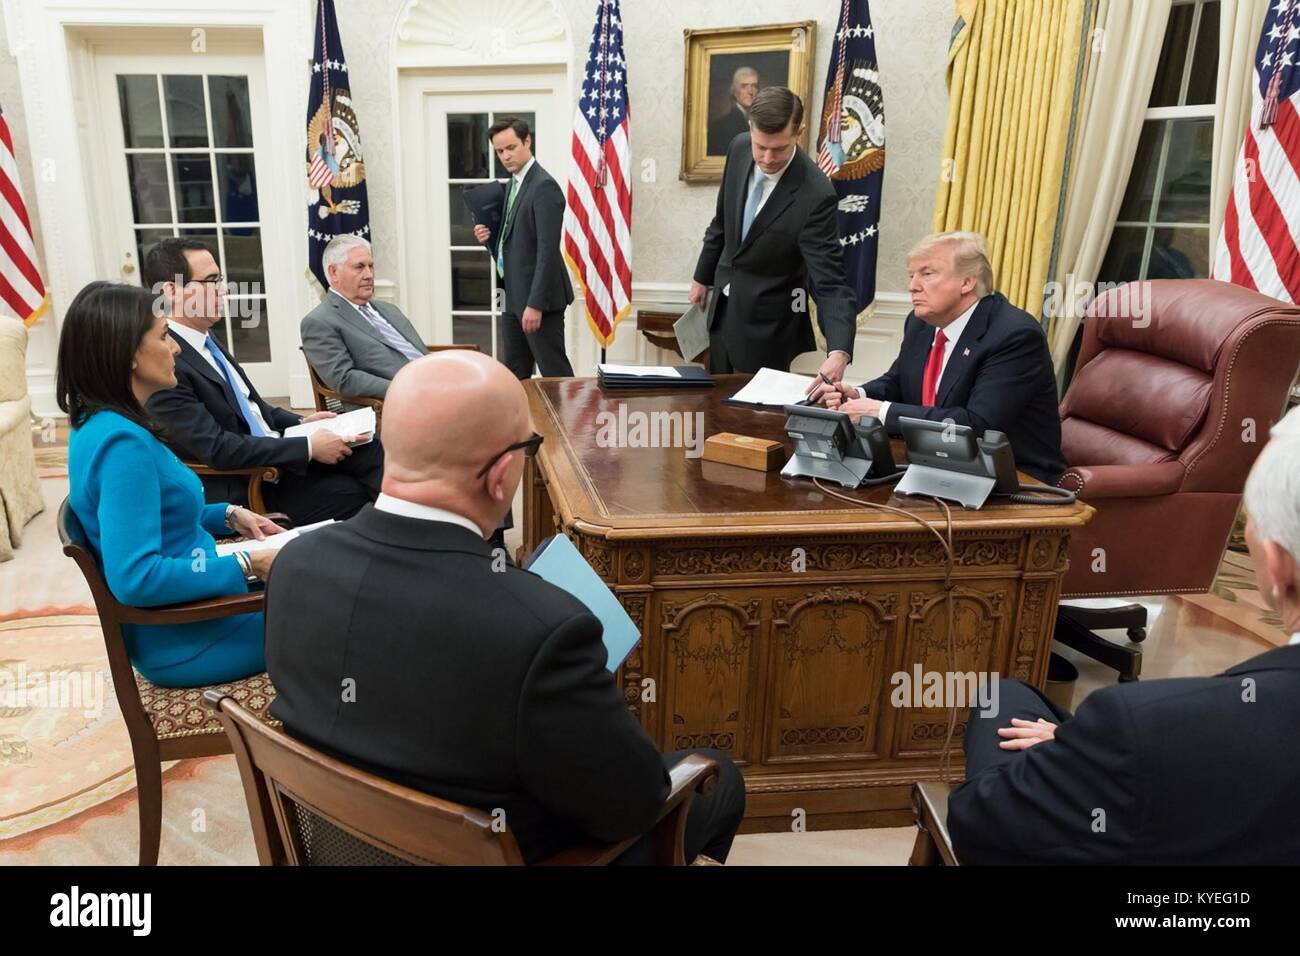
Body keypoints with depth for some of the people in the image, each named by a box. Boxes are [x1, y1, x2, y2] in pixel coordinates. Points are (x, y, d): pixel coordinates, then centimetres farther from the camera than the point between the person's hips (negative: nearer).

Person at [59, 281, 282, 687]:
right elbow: (136, 578, -32)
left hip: (189, 604, 9)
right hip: (184, 639, -9)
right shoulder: (121, 442, -27)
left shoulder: (103, 424, 2)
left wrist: (230, 516, 5)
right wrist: (247, 565, -24)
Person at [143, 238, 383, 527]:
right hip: (242, 485, -8)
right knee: (349, 493, -22)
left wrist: (301, 423, 8)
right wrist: (308, 447, -20)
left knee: (369, 449, -11)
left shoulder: (205, 338, 9)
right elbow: (217, 449, -22)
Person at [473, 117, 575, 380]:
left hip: (538, 298, -9)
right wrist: (490, 237, 2)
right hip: (513, 297, 9)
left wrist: (535, 304, -24)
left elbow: (548, 250, -21)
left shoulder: (544, 186, -15)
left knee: (555, 374, -3)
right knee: (514, 375, 13)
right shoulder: (513, 185, 14)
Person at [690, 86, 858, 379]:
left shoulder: (816, 194, -27)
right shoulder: (739, 148, -8)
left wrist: (839, 352, -42)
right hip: (722, 307, 6)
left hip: (767, 322, -6)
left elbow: (830, 282, -28)